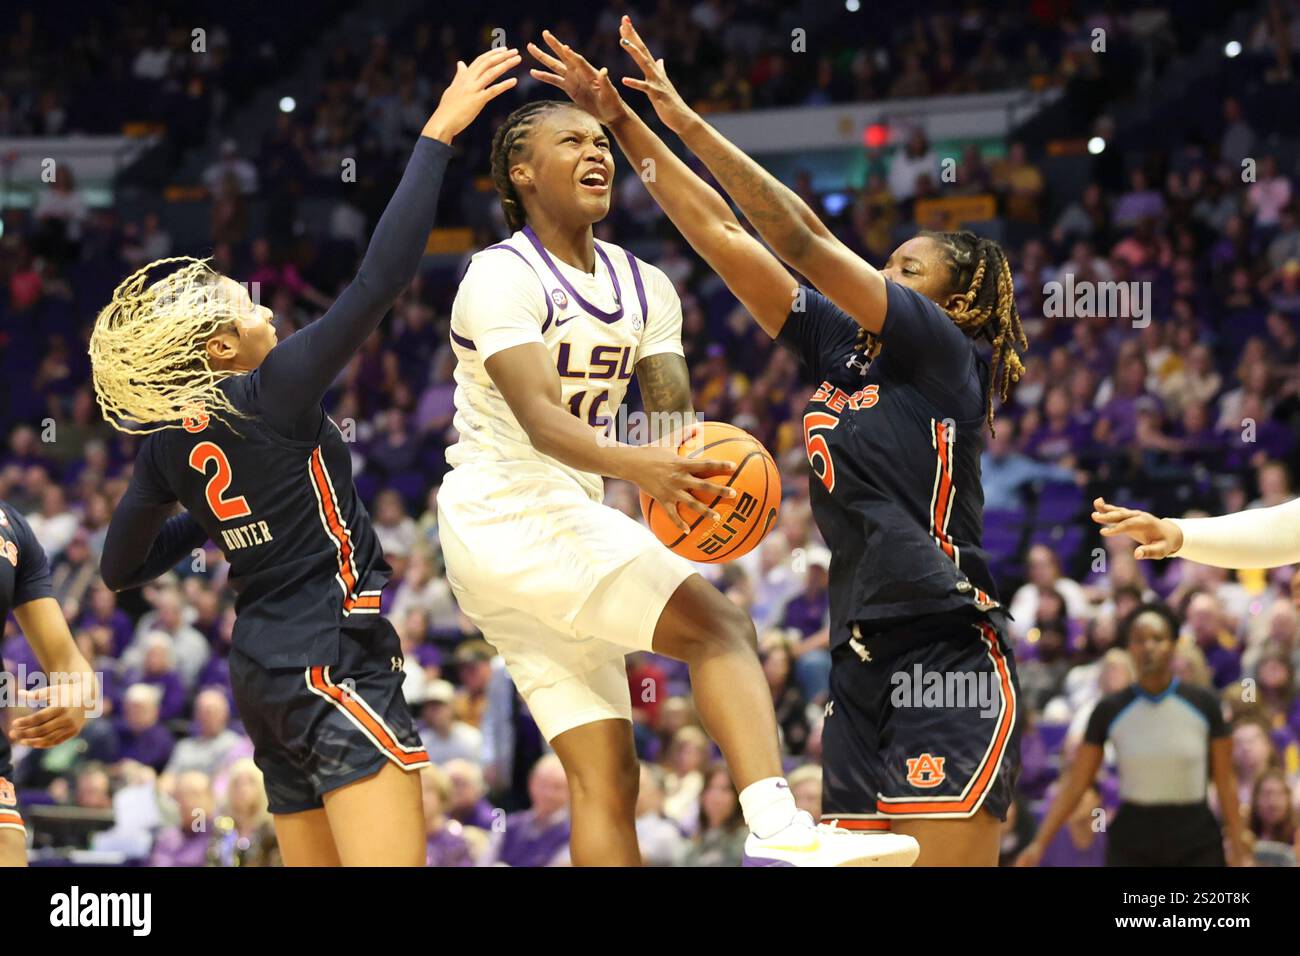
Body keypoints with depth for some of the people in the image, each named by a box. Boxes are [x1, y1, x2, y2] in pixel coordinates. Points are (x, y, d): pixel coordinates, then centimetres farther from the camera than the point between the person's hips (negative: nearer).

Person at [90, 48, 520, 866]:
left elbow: (120, 568, 18)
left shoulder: (169, 442, 8)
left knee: (313, 863, 11)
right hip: (334, 664, -9)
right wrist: (438, 136, -15)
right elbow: (383, 276, -18)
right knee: (390, 855, -15)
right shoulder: (272, 395, -12)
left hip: (264, 670, 9)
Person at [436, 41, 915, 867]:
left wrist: (695, 471, -19)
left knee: (607, 778, 1)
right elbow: (539, 418, -25)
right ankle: (778, 823, -44)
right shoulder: (504, 276, -10)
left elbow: (674, 421, 6)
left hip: (570, 520, 8)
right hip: (506, 512, -8)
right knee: (721, 626, -25)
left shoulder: (644, 288, 15)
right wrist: (639, 468, -43)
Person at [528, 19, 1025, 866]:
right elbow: (722, 231, 14)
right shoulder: (842, 348, 15)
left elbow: (803, 239, -9)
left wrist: (688, 123, -8)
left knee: (946, 860, -11)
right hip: (862, 661, 7)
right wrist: (622, 121, 12)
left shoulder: (947, 353, -2)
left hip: (949, 653, -7)